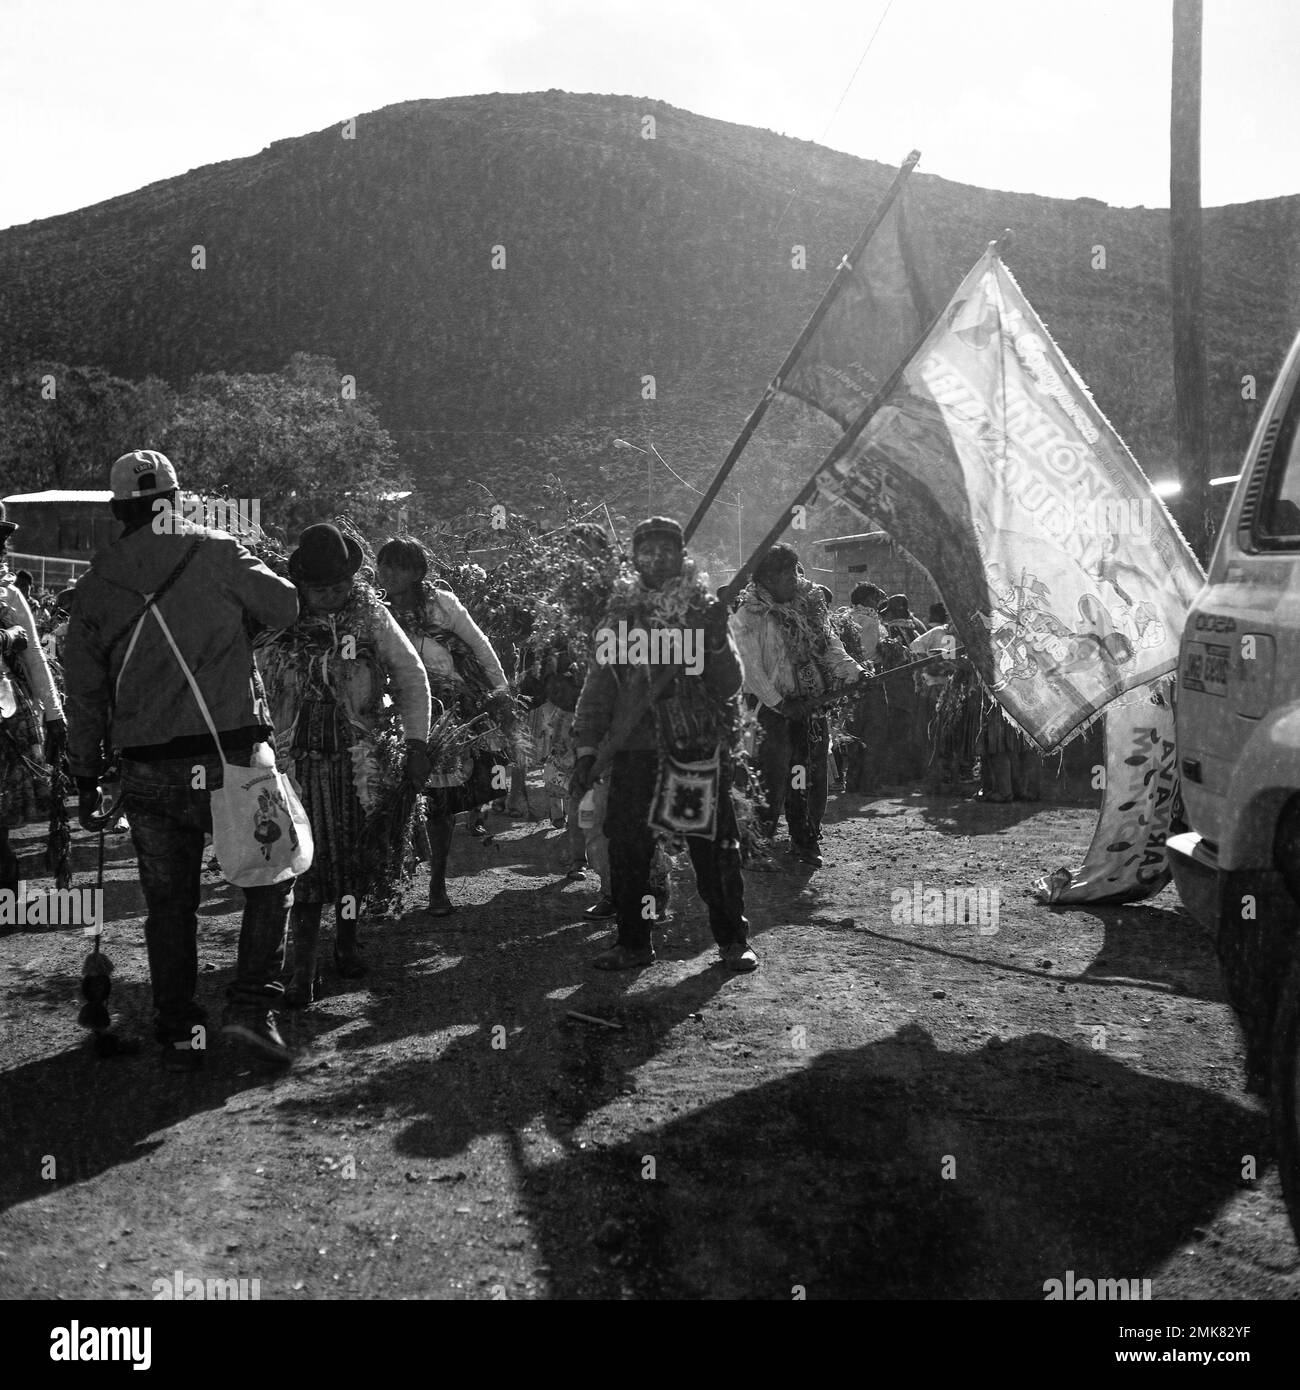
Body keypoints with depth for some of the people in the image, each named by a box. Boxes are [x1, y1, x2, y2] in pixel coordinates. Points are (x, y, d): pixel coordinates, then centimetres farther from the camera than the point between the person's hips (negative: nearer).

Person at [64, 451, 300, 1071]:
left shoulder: (96, 582, 9)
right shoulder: (214, 553, -1)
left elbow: (83, 689, 12)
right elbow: (286, 607, -1)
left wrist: (87, 776, 19)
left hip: (146, 768, 3)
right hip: (228, 753, -3)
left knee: (168, 900, 14)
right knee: (272, 872, 13)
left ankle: (177, 1034, 18)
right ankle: (252, 1003, 1)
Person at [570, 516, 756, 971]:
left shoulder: (704, 610, 6)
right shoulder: (619, 614, 9)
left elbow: (728, 685, -1)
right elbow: (598, 685, 11)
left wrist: (716, 640, -18)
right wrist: (587, 747, 4)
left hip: (699, 746, -2)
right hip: (634, 747, 2)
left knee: (715, 846, -1)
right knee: (626, 847, 2)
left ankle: (733, 939, 12)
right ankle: (633, 942, 15)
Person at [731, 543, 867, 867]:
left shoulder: (809, 605, 8)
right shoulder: (749, 616, -9)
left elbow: (830, 646, 8)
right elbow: (751, 670, -13)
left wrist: (854, 671, -10)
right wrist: (781, 704, -18)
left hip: (812, 704, 5)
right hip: (773, 707, -5)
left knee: (810, 777, 7)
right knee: (773, 775, -5)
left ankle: (806, 842, 19)